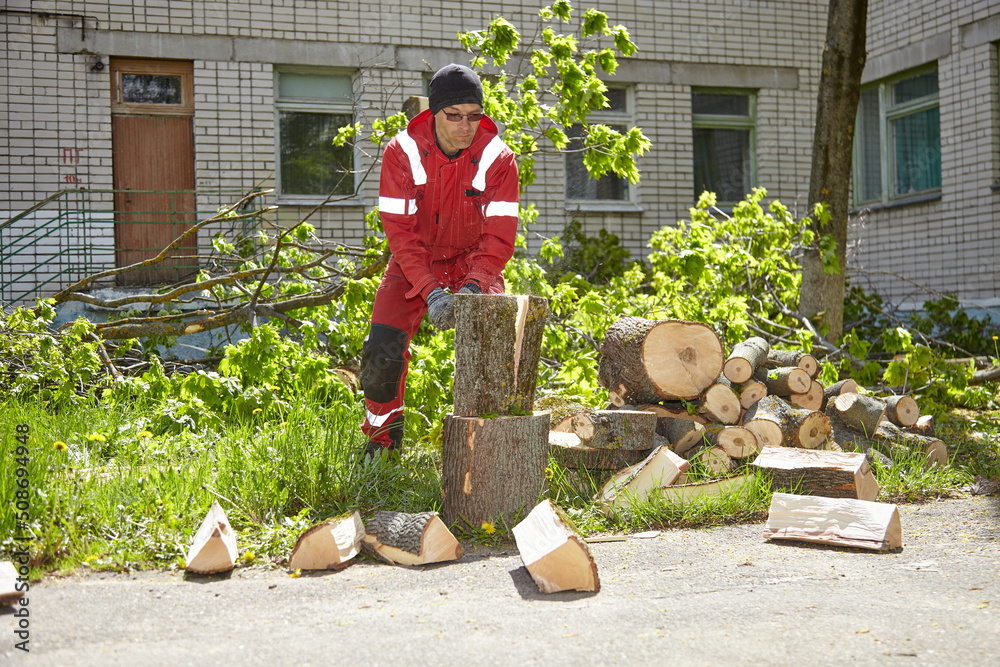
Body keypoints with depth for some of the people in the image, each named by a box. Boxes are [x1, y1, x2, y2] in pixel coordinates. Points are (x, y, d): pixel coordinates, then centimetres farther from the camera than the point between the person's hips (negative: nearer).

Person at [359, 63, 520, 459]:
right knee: (382, 351, -14)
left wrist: (472, 286, -32)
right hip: (414, 264, 0)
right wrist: (431, 291, -30)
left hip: (473, 263, 0)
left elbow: (499, 236, -16)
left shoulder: (498, 159, -15)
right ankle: (382, 438, 9)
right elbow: (399, 231, -19)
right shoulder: (401, 152, -16)